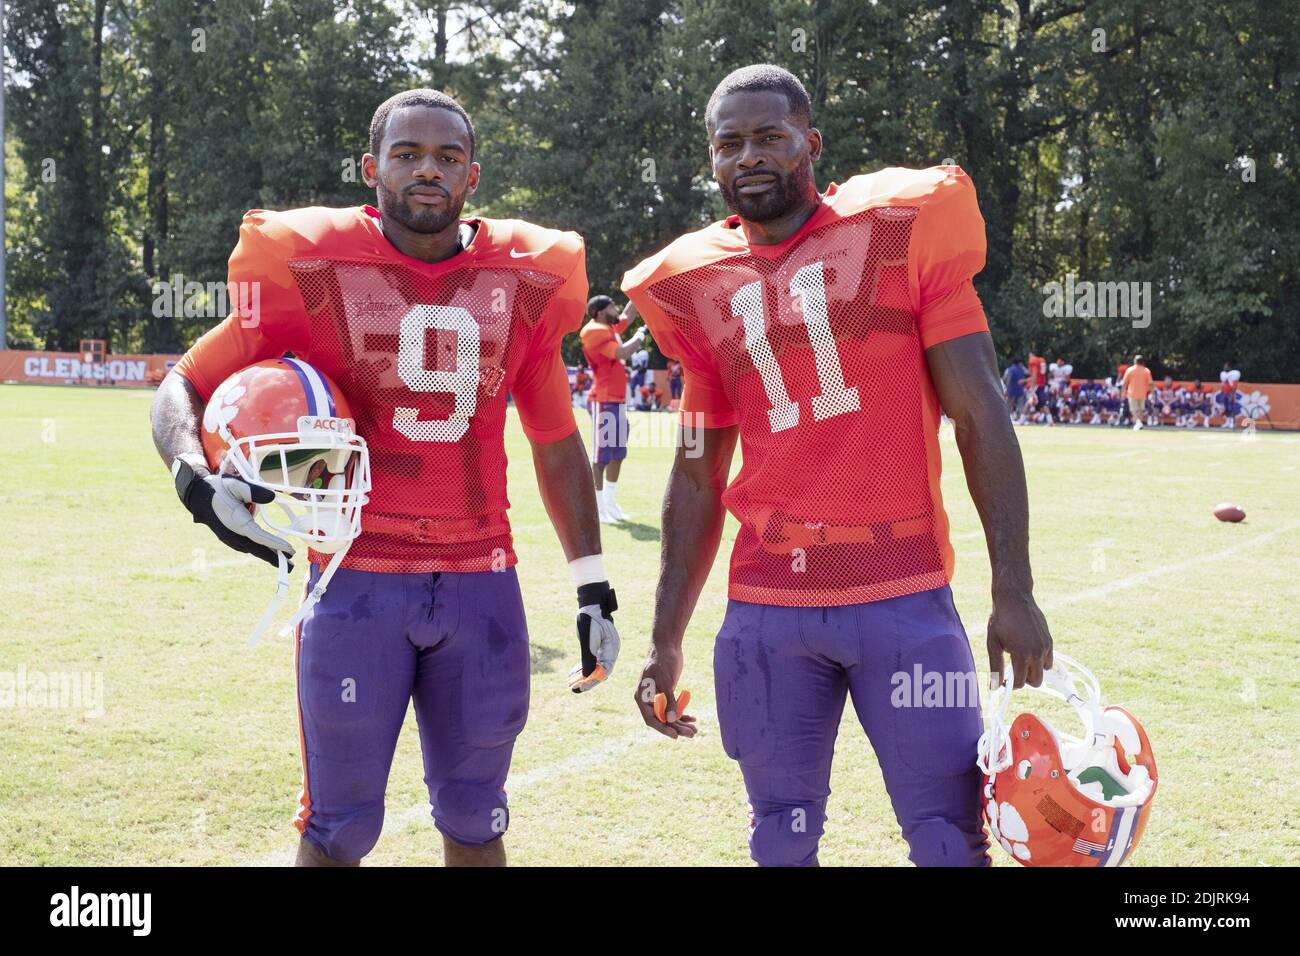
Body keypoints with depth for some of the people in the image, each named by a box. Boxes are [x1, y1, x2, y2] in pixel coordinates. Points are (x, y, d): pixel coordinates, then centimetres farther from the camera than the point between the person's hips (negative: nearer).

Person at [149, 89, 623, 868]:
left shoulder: (526, 283, 5)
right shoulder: (312, 270, -4)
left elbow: (557, 444, 14)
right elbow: (185, 388, 1)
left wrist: (594, 588, 12)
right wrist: (197, 480, -21)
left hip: (481, 584, 3)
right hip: (358, 581, -2)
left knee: (474, 818, 14)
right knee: (341, 826, 6)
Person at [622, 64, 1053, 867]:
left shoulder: (904, 233, -1)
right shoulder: (700, 286, 9)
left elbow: (981, 419, -3)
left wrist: (1015, 591, -9)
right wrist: (666, 638, 13)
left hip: (903, 598, -3)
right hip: (765, 611, 3)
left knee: (952, 842, -2)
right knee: (782, 843, 10)